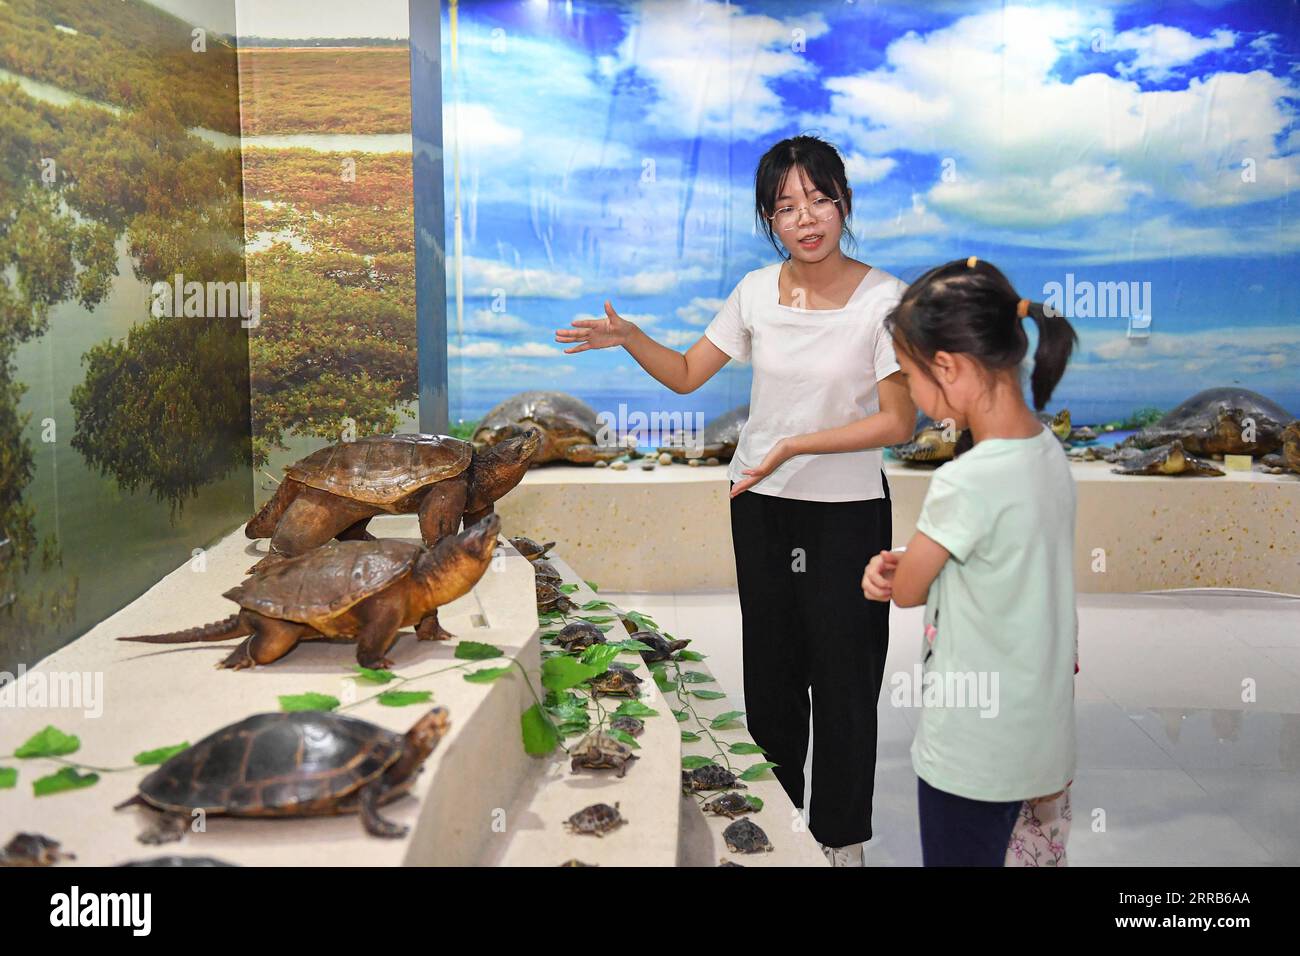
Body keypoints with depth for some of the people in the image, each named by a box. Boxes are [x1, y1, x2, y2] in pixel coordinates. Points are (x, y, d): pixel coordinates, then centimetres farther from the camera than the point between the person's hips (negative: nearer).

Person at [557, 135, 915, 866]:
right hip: (760, 504, 4)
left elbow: (898, 423, -15)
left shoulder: (884, 299, -13)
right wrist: (629, 337, -11)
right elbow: (686, 374, 7)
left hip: (847, 511, -4)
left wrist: (792, 446, -23)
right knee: (771, 667, 16)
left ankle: (843, 835, 25)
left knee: (842, 673, 5)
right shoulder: (757, 292, -1)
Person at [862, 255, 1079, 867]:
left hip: (970, 749, -8)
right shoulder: (1047, 450, -2)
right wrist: (898, 565, -9)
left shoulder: (966, 483, -29)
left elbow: (906, 592, -15)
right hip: (1032, 730, 8)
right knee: (994, 850, 23)